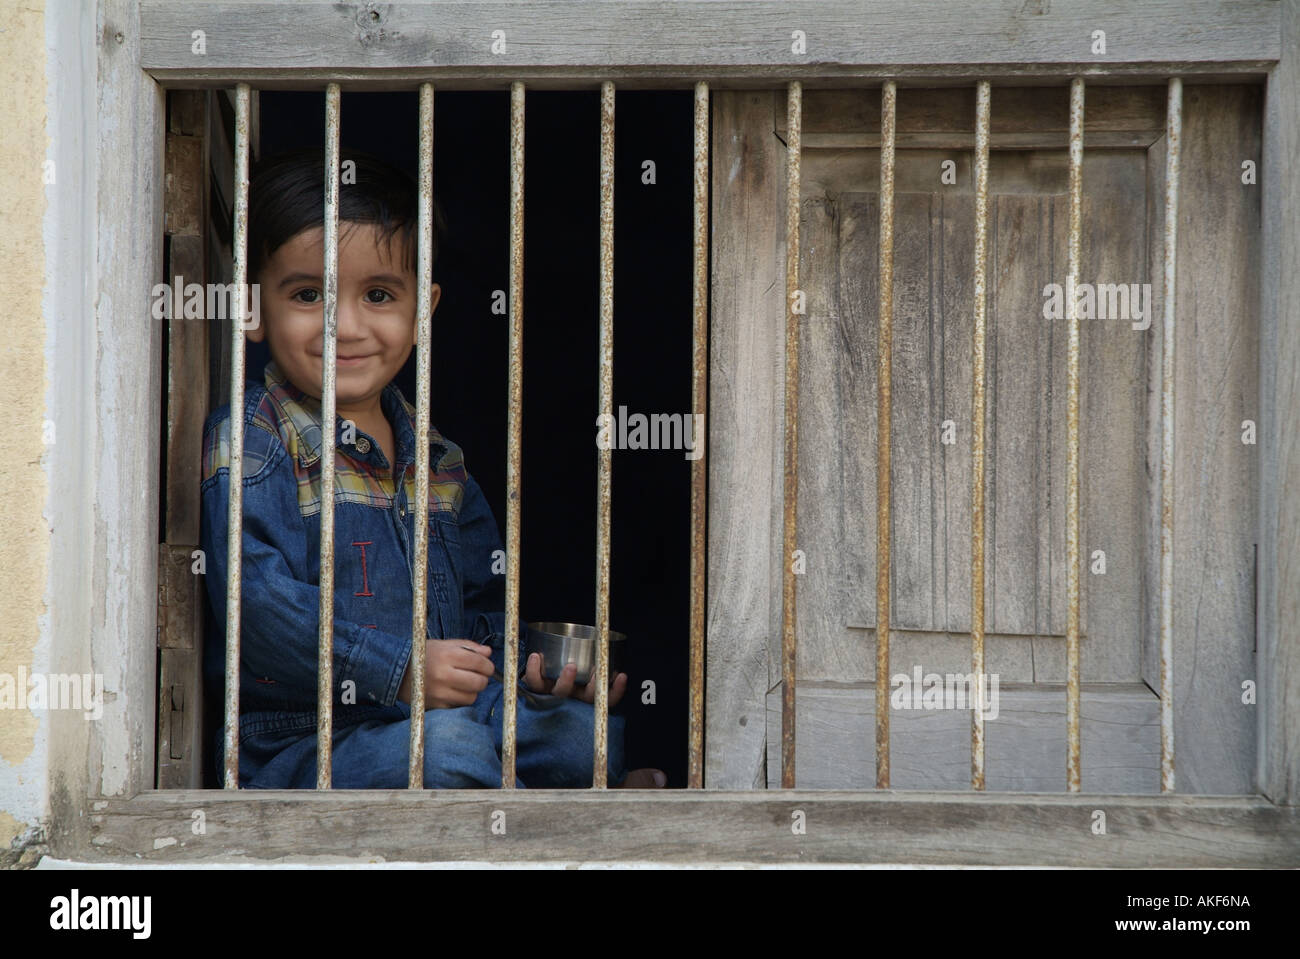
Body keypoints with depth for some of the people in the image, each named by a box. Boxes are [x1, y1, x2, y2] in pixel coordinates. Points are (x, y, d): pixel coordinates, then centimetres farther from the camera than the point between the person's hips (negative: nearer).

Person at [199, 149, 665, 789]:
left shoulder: (436, 462, 17)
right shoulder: (245, 442, -5)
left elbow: (484, 606, 20)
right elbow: (254, 596, -18)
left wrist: (529, 673, -3)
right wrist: (399, 670, -24)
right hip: (294, 753, -5)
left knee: (583, 730, -18)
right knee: (445, 743, -32)